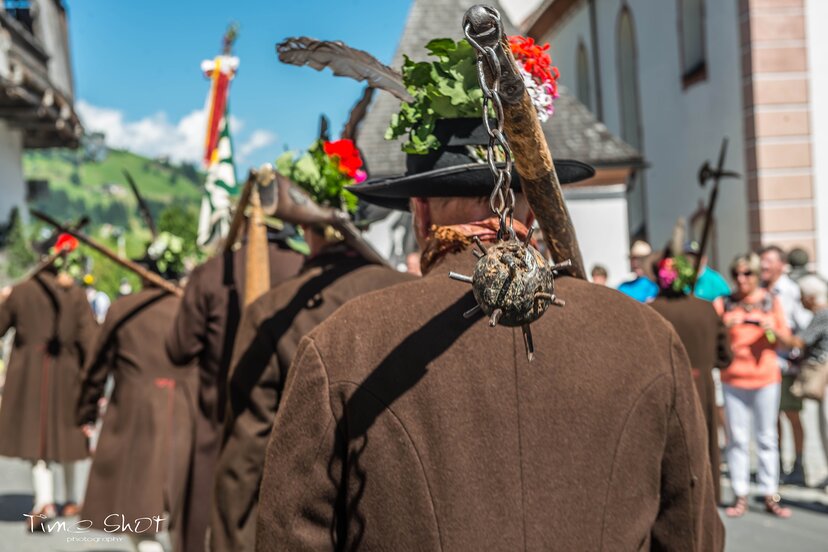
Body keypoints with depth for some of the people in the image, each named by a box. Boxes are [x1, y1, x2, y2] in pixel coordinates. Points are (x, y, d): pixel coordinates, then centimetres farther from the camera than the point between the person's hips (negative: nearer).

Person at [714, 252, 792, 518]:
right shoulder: (723, 303, 6)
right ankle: (740, 496, 6)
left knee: (767, 437, 4)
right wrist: (726, 326, -16)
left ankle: (770, 496, 10)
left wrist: (774, 331, -12)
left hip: (766, 378, 0)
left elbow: (785, 338, 10)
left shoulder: (772, 301, 7)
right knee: (737, 438, 1)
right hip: (733, 378, 0)